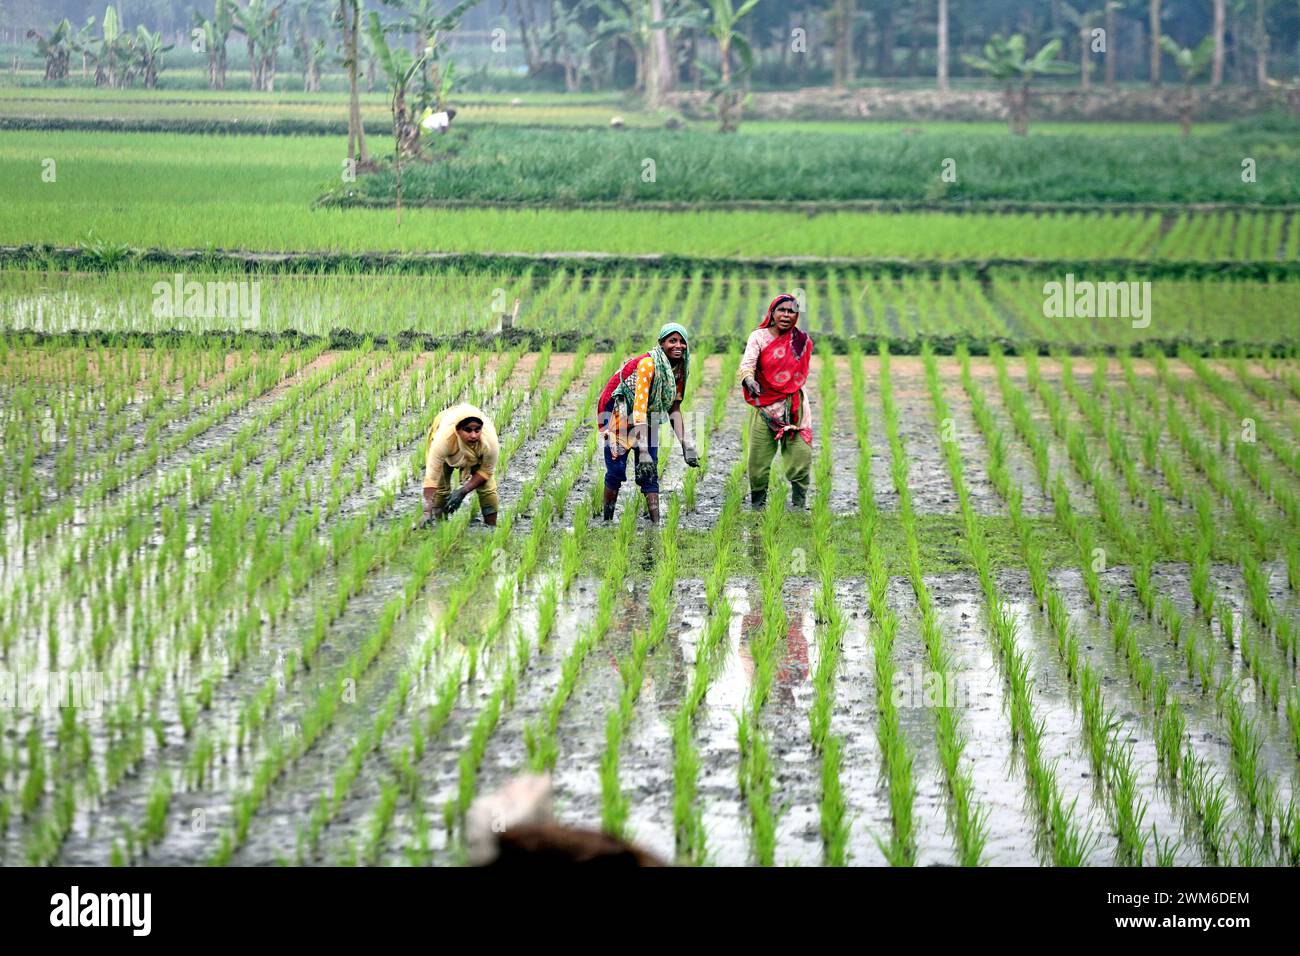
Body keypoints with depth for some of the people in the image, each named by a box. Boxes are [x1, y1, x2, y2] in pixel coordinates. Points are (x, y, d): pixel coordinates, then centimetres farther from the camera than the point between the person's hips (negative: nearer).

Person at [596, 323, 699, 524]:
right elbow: (639, 407, -33)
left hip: (647, 418, 7)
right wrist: (643, 452, -40)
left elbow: (674, 409, 2)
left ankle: (656, 523, -5)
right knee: (616, 470, -6)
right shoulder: (648, 364, -28)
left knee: (650, 473, -2)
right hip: (618, 412, -7)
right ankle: (607, 520, 9)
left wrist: (685, 445, -7)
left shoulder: (678, 370, -5)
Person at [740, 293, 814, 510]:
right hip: (766, 405, -2)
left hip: (794, 405, 2)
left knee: (800, 452, -5)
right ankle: (757, 506, 7)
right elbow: (747, 362, -19)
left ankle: (799, 505, 1)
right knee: (759, 457, -4)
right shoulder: (759, 337, -3)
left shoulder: (802, 340, 5)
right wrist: (748, 379, -37)